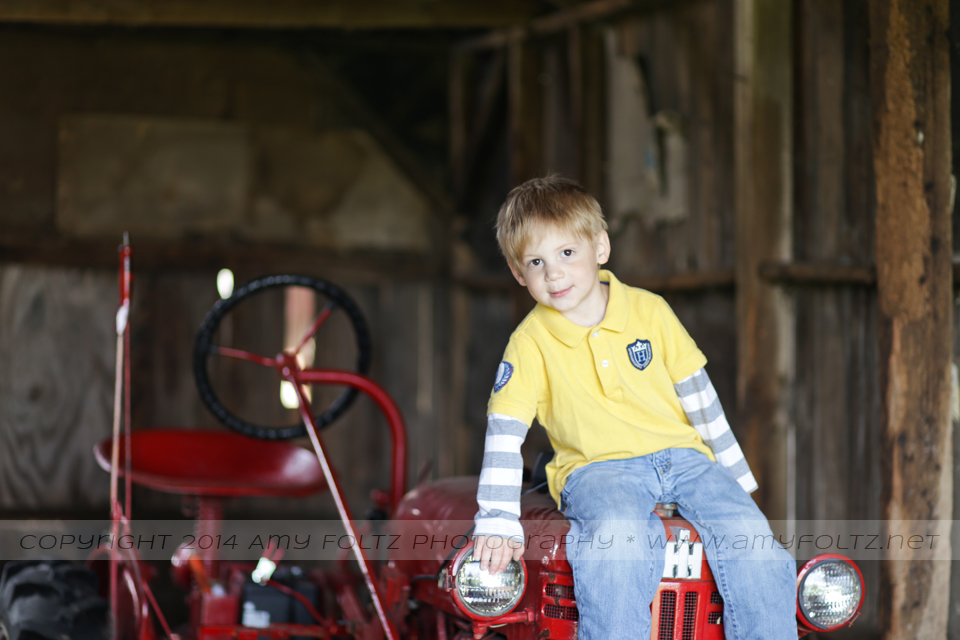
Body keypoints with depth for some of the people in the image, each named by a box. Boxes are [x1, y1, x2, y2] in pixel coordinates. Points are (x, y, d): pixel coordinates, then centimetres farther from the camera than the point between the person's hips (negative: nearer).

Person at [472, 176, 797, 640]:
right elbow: (504, 435, -7)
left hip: (681, 455, 3)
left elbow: (696, 393, 11)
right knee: (618, 533, -36)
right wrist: (498, 523, -16)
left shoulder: (649, 312, 4)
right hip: (596, 468, -3)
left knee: (748, 532, -19)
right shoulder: (529, 344, -3)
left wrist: (737, 479, 14)